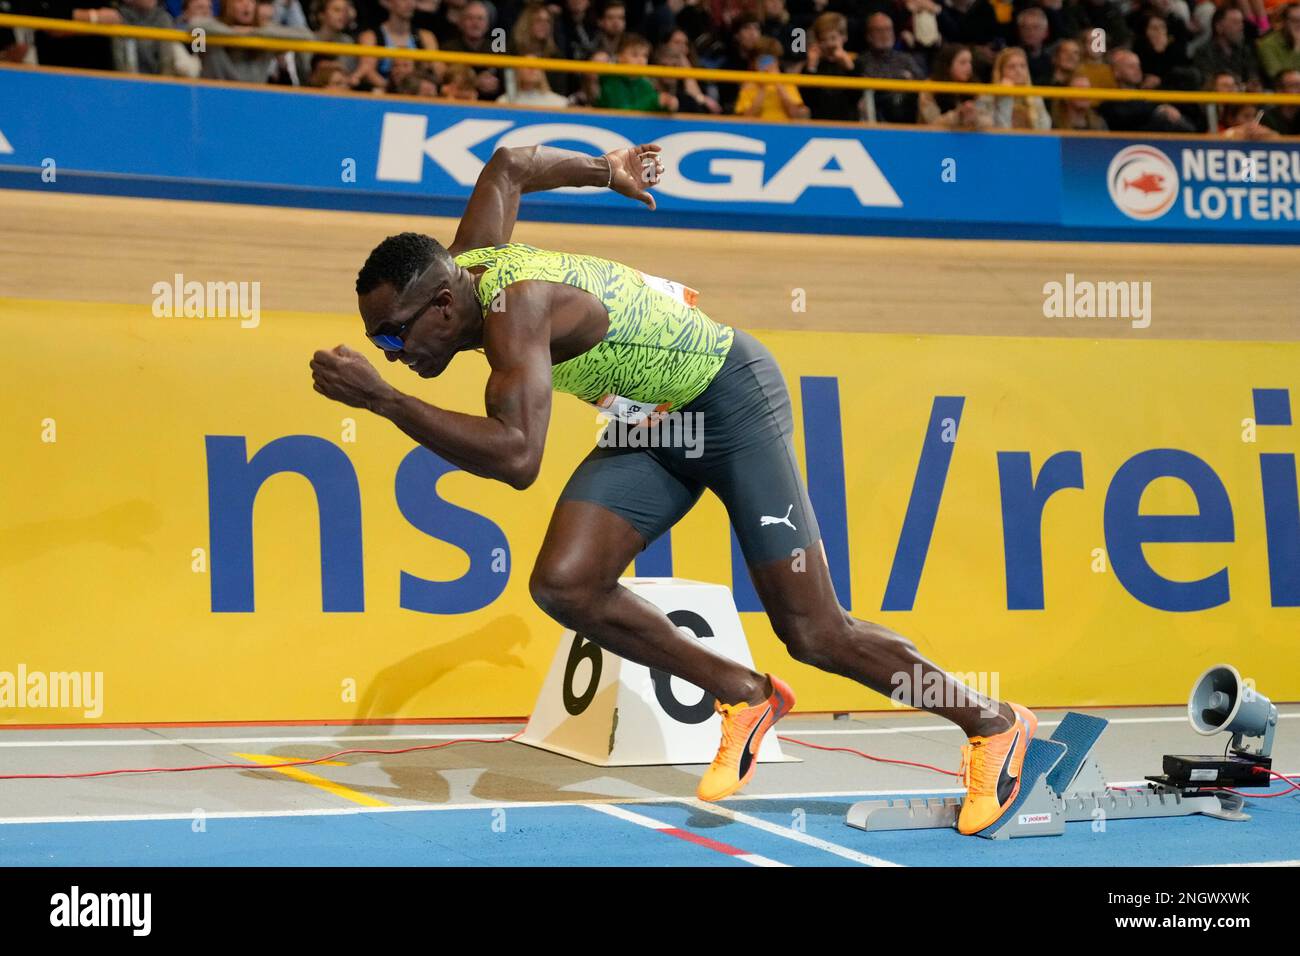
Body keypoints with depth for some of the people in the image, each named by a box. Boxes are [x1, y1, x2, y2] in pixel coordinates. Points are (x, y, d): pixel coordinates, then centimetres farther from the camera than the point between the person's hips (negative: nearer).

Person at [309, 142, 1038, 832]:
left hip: (732, 401, -9)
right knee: (563, 584, -11)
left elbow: (517, 458, -46)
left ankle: (994, 725, 14)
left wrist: (383, 399, -44)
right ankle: (743, 696, 7)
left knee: (815, 636, -6)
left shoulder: (515, 304, -33)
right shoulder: (467, 260, -6)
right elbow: (508, 167, 13)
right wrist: (606, 172, 27)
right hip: (655, 422, 9)